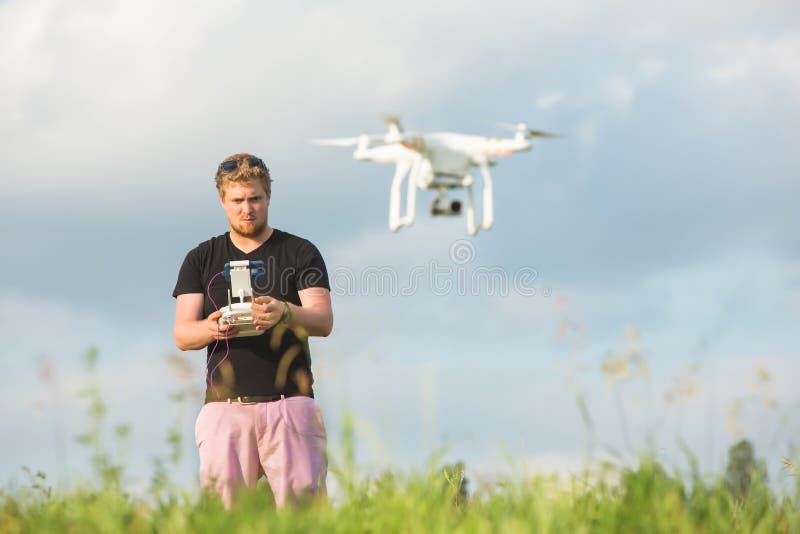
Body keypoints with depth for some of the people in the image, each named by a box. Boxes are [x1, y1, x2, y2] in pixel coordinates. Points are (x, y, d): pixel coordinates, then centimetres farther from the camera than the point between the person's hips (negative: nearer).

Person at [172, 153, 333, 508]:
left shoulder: (300, 253, 9)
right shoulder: (201, 259, 14)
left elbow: (323, 321, -3)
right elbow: (182, 335, 6)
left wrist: (284, 313, -25)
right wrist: (211, 329, -18)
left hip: (289, 403, -1)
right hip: (225, 406, 1)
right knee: (222, 508, -8)